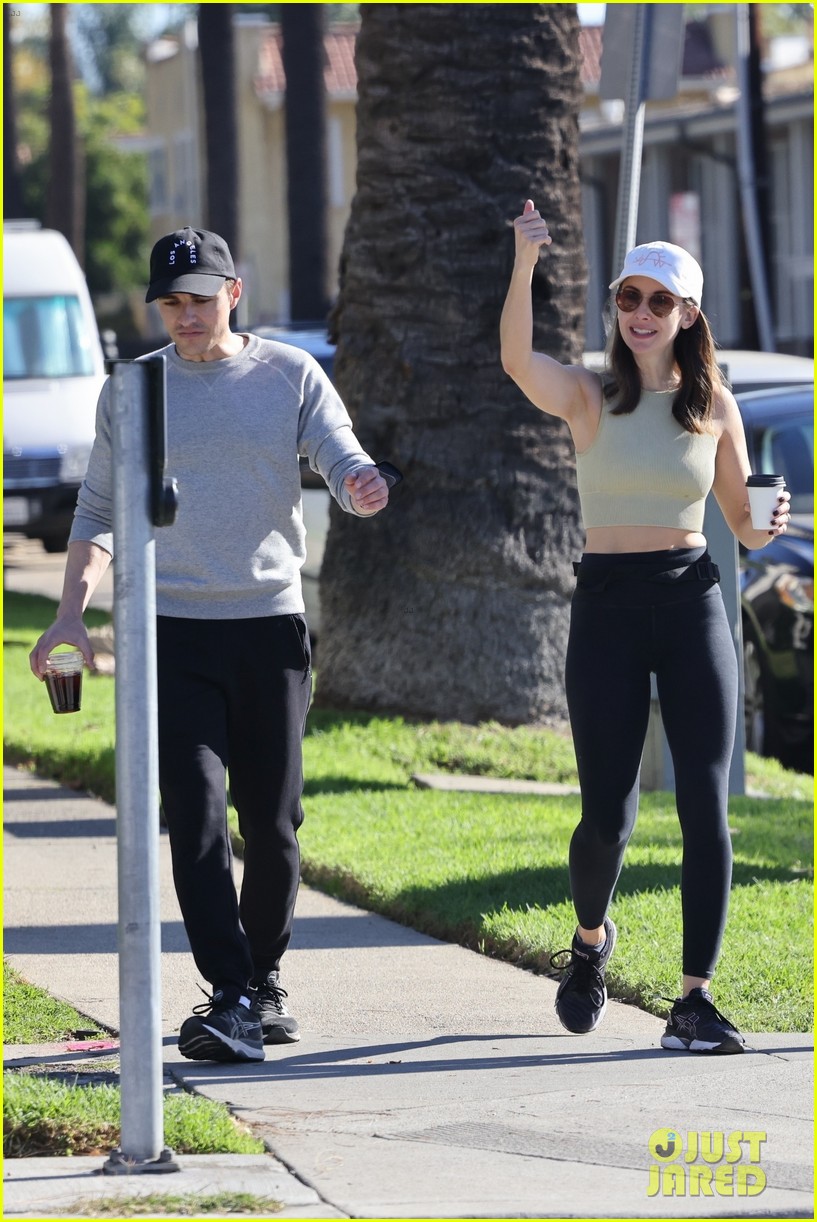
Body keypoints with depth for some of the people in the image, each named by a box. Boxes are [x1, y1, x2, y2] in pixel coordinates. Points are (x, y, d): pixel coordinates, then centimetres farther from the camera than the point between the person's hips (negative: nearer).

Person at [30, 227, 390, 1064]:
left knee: (272, 822, 4)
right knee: (196, 815, -13)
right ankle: (229, 998, -18)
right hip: (173, 628, -1)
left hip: (270, 624, 1)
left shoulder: (291, 375, 5)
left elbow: (344, 465, -3)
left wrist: (362, 485, -28)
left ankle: (265, 979, 23)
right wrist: (72, 611, -2)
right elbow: (99, 512, 12)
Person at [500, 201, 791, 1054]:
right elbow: (516, 358, -21)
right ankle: (591, 939, 31)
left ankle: (695, 1002, -5)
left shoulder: (714, 405, 7)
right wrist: (524, 266, -35)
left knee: (705, 806, -8)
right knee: (607, 817, -2)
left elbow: (741, 525, 13)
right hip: (607, 607, -1)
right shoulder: (588, 397, 1)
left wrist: (768, 526, -10)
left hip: (691, 601, 1)